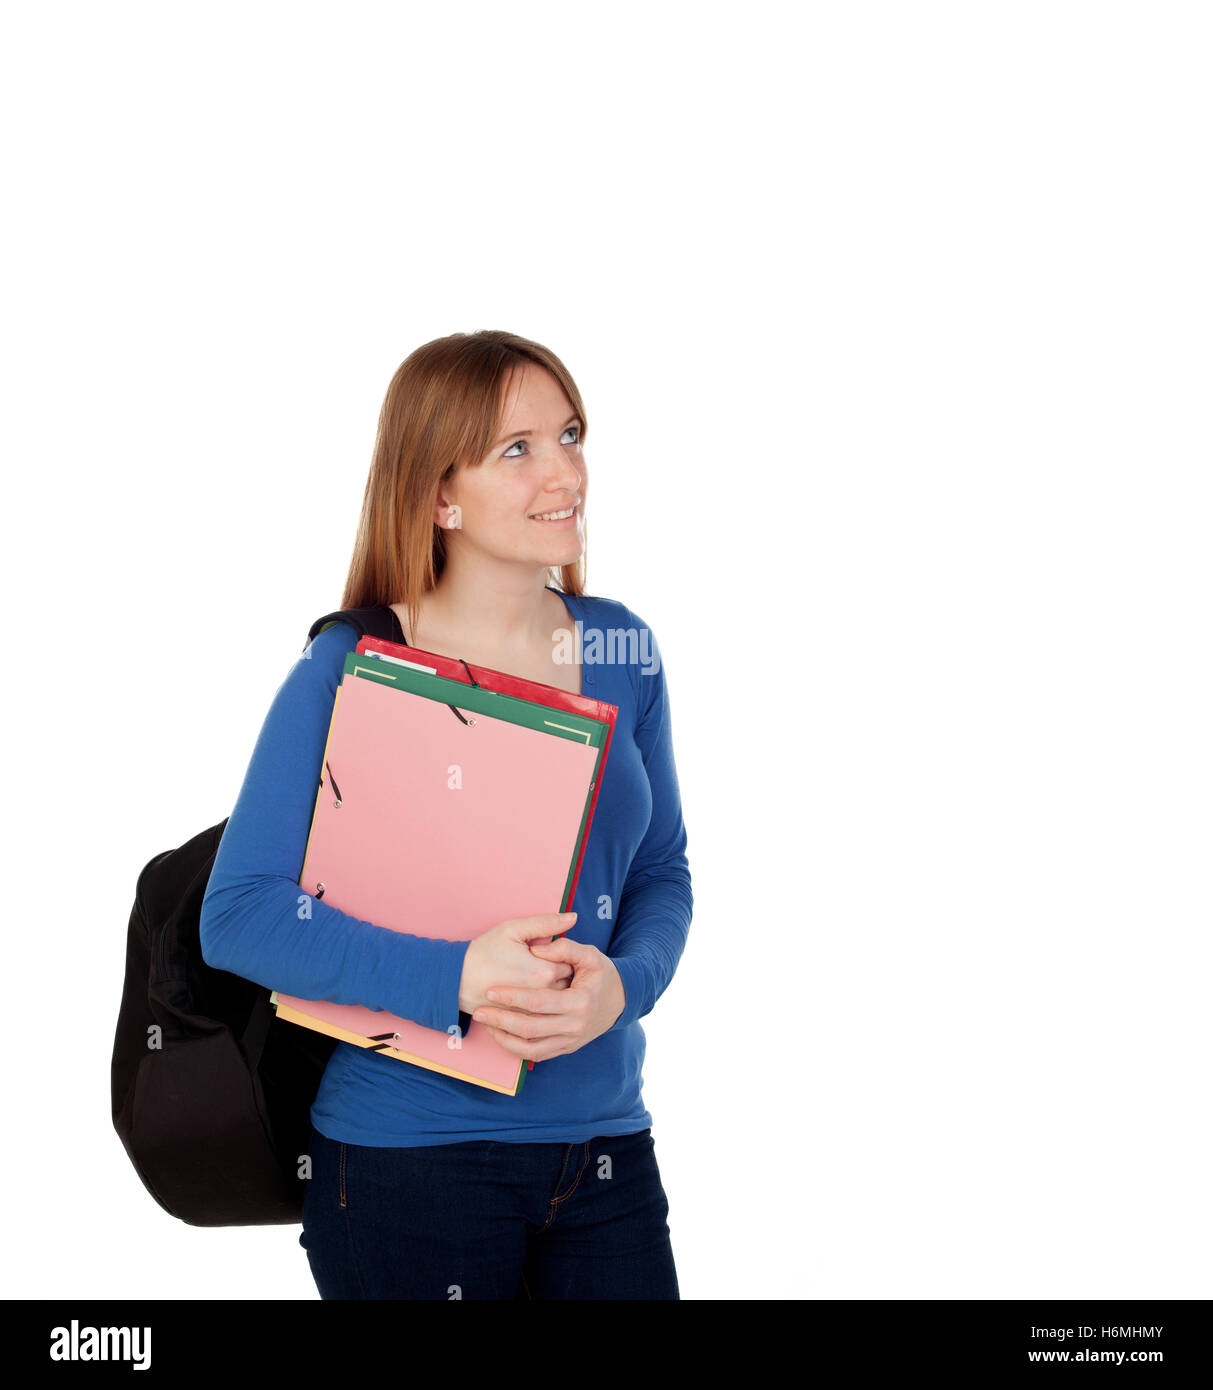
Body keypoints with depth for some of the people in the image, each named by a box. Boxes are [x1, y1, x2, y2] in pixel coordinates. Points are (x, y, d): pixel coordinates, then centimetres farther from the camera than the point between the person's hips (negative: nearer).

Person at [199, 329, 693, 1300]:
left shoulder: (623, 654, 4)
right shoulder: (350, 672, -11)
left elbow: (661, 873, 9)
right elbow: (240, 912, -14)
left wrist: (622, 983, -13)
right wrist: (455, 976, -25)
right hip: (408, 1156, -4)